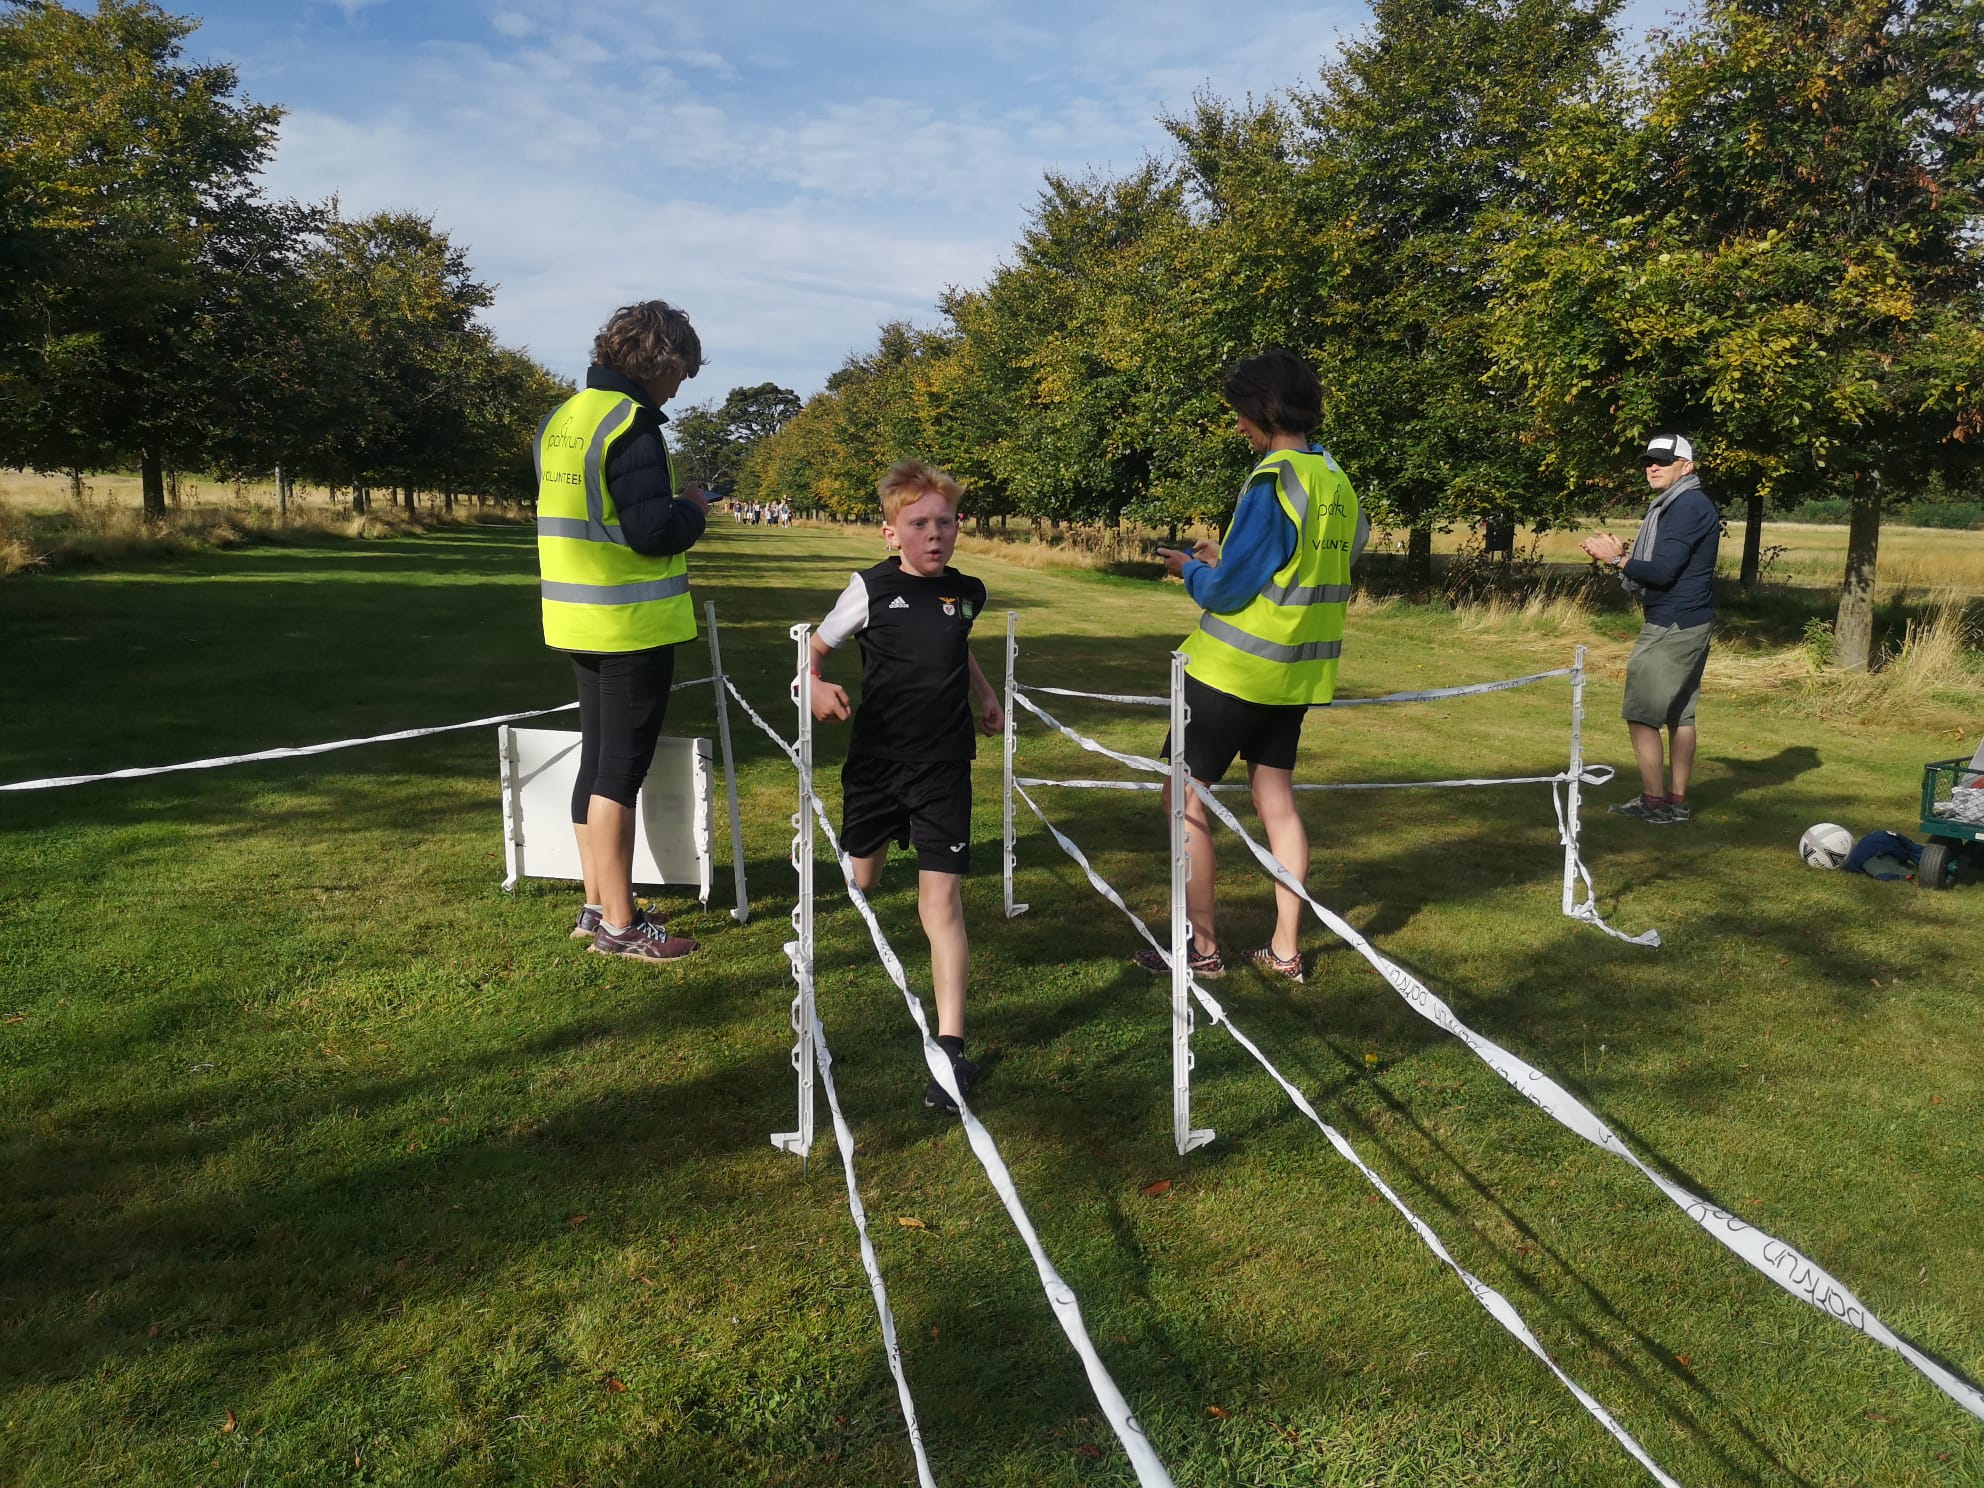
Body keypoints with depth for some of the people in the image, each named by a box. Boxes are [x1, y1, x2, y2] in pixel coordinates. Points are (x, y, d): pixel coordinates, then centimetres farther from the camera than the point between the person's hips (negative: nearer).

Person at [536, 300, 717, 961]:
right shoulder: (631, 424, -17)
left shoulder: (560, 418, 12)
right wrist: (693, 508, -4)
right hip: (633, 626, -9)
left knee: (597, 760, 15)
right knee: (621, 768, -3)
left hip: (579, 621, 9)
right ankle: (619, 924, 6)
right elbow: (655, 532, -23)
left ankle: (597, 906, 24)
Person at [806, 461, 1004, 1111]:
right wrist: (816, 686, -17)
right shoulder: (872, 588, -5)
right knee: (860, 885, 16)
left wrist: (986, 695, 18)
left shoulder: (968, 593, 4)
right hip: (875, 760, 0)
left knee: (942, 900, -10)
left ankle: (950, 1046, -7)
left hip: (944, 766, 0)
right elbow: (814, 647, 2)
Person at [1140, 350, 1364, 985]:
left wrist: (1192, 570, 3)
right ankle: (1286, 949, 18)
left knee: (1184, 795, 2)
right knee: (1276, 800, 13)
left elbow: (1226, 591, -17)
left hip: (1237, 669, -8)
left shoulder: (1274, 482, -19)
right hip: (1297, 671, 8)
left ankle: (1201, 947, 7)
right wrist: (1225, 561, 15)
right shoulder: (1338, 480, 7)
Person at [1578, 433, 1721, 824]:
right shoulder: (1675, 505, 17)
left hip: (1673, 627, -11)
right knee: (1678, 714, 12)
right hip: (1687, 626, 11)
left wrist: (1616, 558, -12)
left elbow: (1663, 572, -21)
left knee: (1640, 714, -7)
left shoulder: (1688, 507, -16)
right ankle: (1677, 801, 18)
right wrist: (1622, 553, 4)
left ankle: (1653, 802, -2)